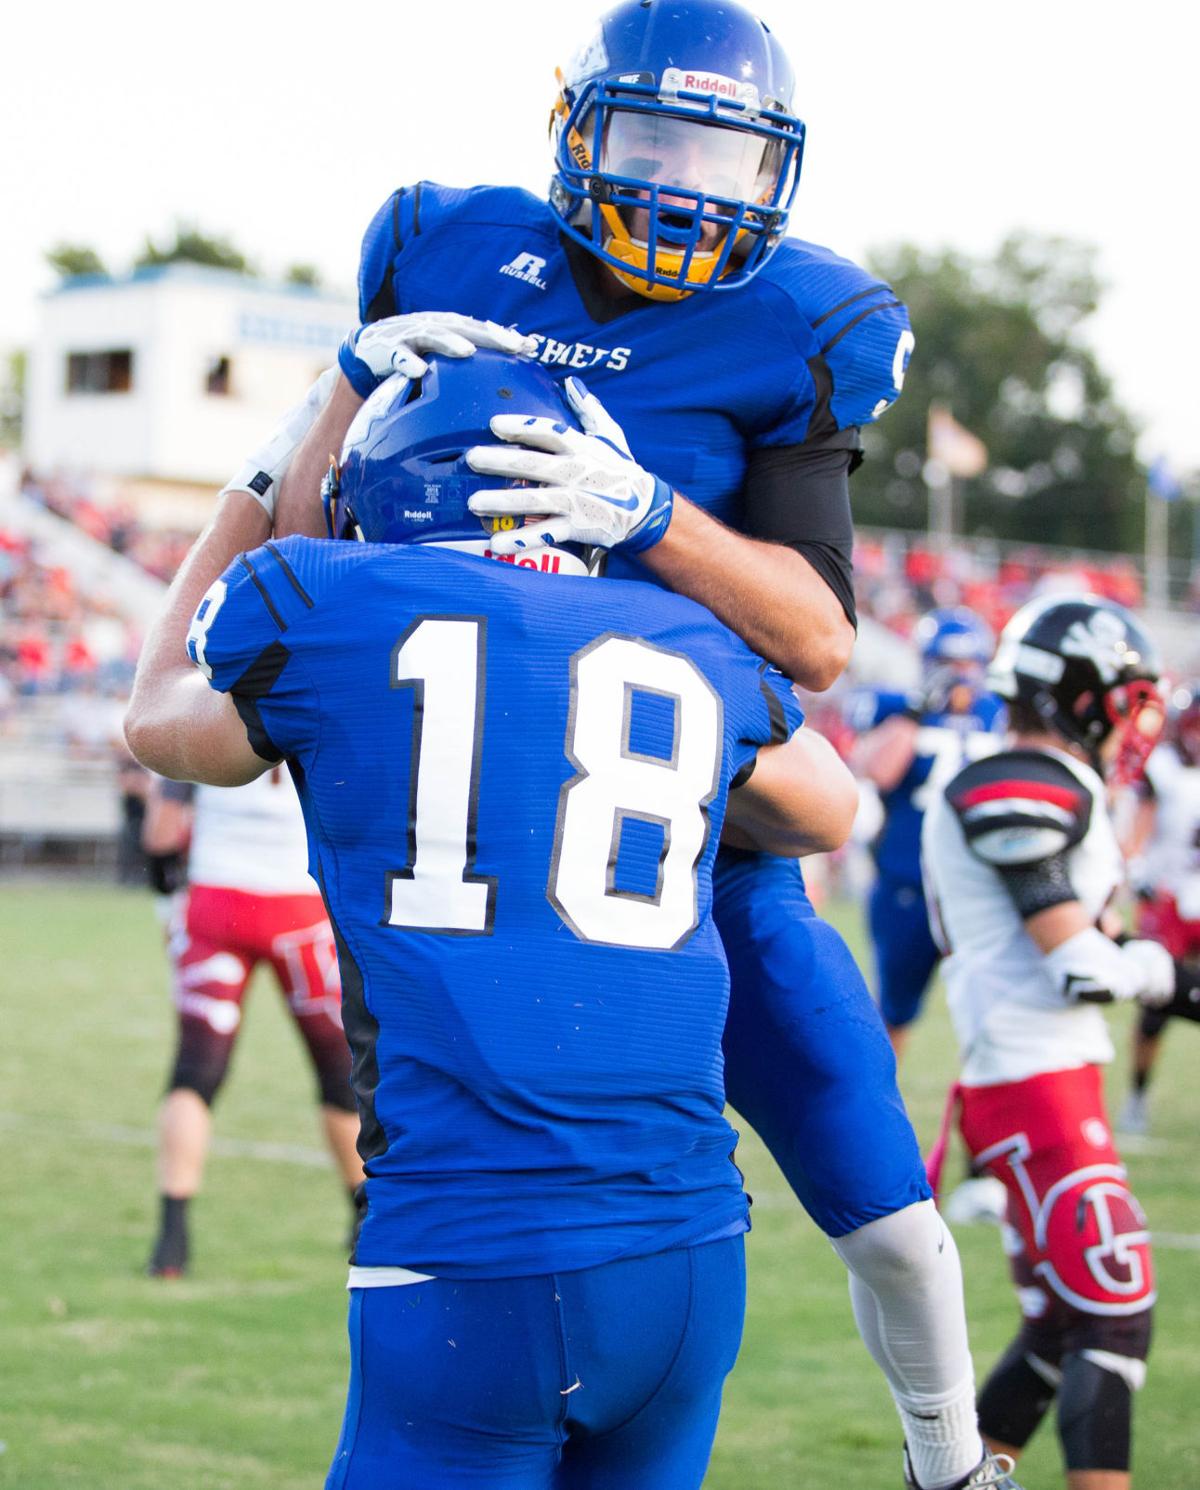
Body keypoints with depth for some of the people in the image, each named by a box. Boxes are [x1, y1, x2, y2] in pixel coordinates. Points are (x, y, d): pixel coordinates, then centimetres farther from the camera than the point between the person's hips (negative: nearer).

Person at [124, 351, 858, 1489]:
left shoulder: (328, 607, 2)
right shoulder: (696, 653, 12)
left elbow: (160, 725, 26)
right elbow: (829, 812, 34)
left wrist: (256, 492, 38)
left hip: (474, 1271, -4)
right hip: (691, 1261, 4)